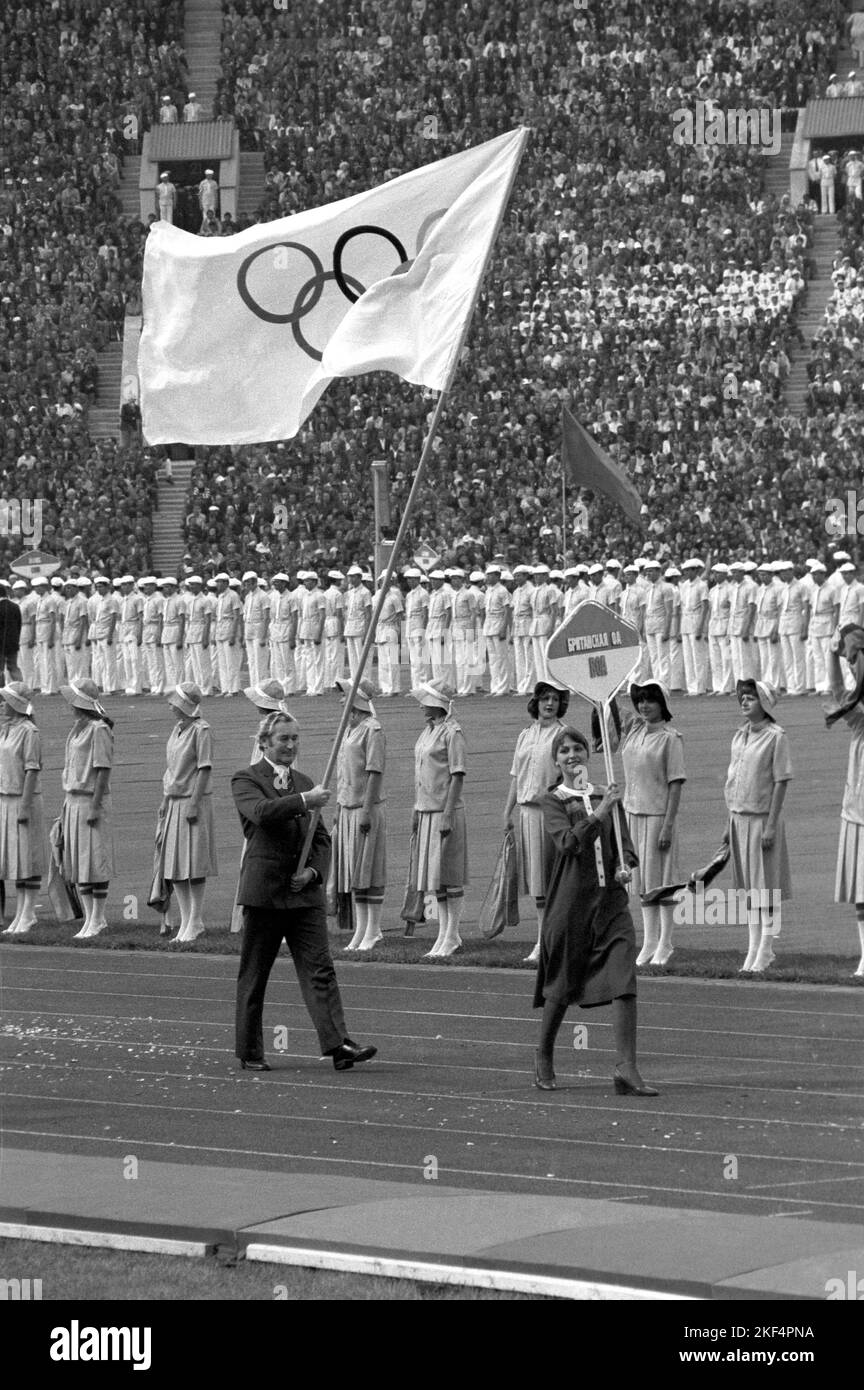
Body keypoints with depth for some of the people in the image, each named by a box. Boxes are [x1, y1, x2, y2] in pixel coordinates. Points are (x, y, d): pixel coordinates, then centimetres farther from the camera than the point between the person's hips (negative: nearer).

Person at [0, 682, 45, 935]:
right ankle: (20, 916, 12)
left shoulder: (29, 732, -13)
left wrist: (25, 807, -21)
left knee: (27, 860, -4)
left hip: (24, 801, -8)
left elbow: (32, 770, -17)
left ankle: (28, 914, -1)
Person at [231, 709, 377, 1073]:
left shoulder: (303, 783, 17)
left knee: (319, 968, -7)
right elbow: (261, 811, -21)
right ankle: (249, 1053, 13)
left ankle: (338, 1046, -16)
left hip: (304, 892, 4)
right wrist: (304, 801, -22)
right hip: (264, 889, -4)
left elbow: (320, 838, 18)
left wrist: (313, 871, 0)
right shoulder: (245, 780, 0)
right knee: (254, 975, 3)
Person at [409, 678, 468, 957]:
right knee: (435, 876, 12)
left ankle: (452, 936, 1)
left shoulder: (452, 733, -11)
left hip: (445, 811, -9)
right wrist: (416, 810, 17)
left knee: (450, 877, -3)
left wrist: (447, 816, -19)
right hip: (427, 811, 9)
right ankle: (444, 934, 18)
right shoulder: (427, 732, 14)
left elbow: (457, 776, -15)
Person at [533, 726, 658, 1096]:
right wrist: (599, 813, -26)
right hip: (571, 900, -3)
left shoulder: (606, 796, 13)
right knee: (561, 984, 7)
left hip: (611, 898, 3)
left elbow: (625, 844, 18)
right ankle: (544, 1058, 30)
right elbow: (567, 842, -16)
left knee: (624, 982, -10)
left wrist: (625, 866, -3)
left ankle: (627, 1070, -12)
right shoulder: (554, 801, 1)